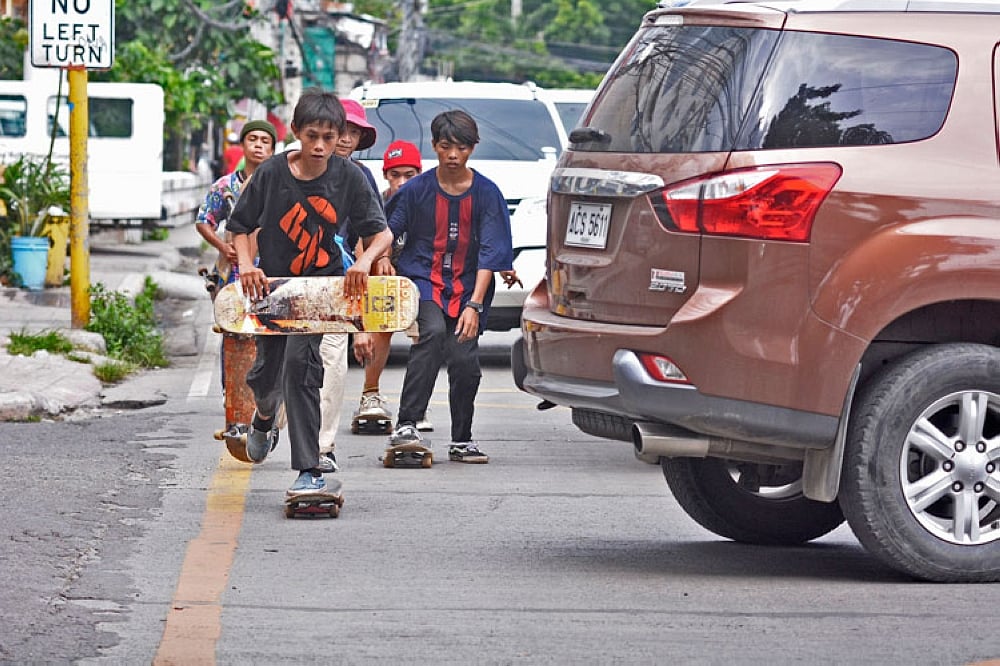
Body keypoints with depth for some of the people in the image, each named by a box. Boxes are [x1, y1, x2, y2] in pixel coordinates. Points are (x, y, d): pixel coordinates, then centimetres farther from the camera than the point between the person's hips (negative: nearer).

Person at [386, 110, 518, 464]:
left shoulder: (487, 194, -2)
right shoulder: (416, 190, -2)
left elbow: (490, 253, -6)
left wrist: (474, 305, -16)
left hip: (467, 287, 2)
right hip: (421, 278, -2)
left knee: (464, 359, -9)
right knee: (433, 331, -29)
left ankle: (462, 441, 12)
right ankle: (406, 424, -30)